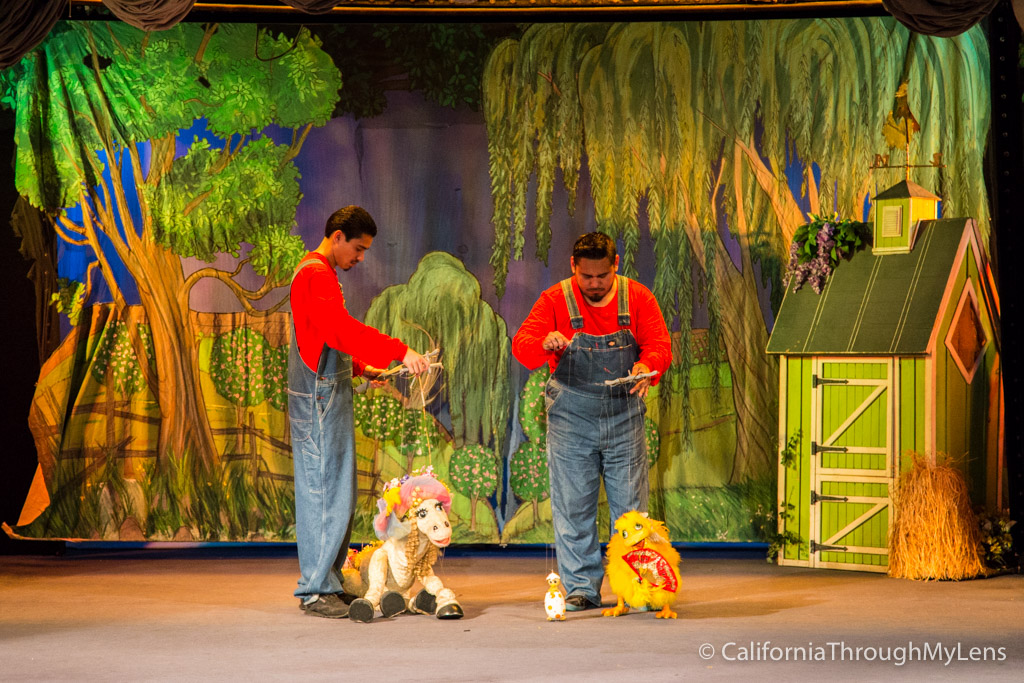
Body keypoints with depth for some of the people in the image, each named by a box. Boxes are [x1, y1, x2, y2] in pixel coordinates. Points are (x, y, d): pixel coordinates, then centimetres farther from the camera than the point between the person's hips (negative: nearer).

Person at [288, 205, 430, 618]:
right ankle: (315, 590, -7)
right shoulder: (316, 276, -13)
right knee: (326, 490, -9)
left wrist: (361, 368, 14)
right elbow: (344, 330, -27)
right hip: (320, 397, -11)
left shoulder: (315, 273, 21)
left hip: (327, 395, 11)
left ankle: (326, 583, 16)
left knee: (336, 491, 12)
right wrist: (399, 351, -30)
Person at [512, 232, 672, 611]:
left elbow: (660, 345, -3)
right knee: (573, 507, 1)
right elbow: (521, 344, -11)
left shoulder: (637, 298, 2)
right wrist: (544, 345, -35)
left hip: (624, 414, 1)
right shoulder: (555, 300, -3)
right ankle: (581, 588, 8)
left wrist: (646, 367, -27)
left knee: (631, 506, 2)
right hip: (571, 417, -1)